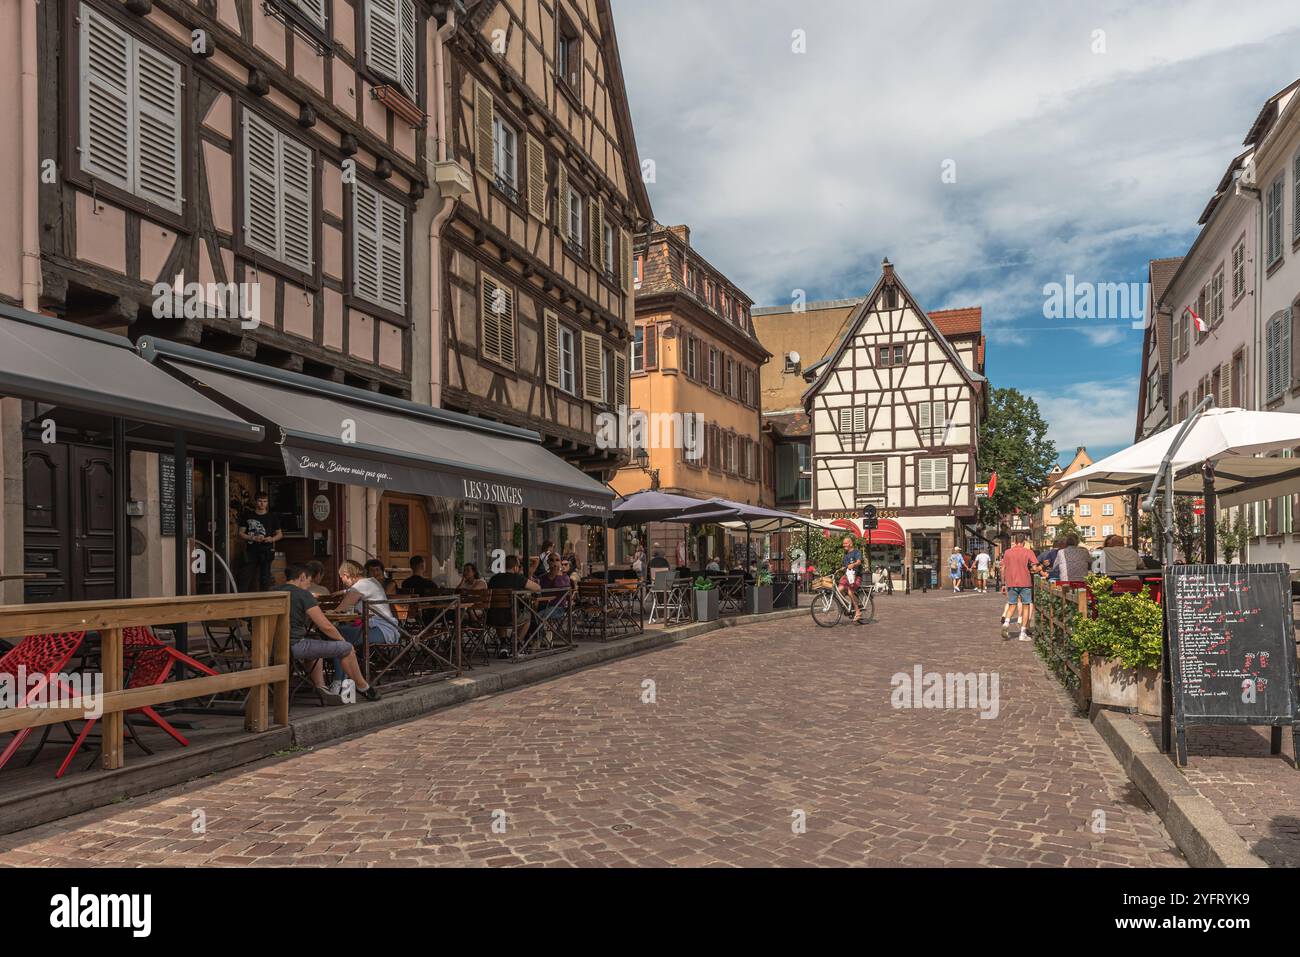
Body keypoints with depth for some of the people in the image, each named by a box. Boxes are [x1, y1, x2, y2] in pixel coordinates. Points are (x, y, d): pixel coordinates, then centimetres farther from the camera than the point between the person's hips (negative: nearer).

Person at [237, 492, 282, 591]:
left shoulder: (272, 516, 7)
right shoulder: (247, 515, 5)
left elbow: (279, 534, 12)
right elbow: (241, 534, 4)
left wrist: (272, 539, -10)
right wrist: (254, 538, -13)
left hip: (266, 551, 1)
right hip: (251, 551, -1)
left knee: (265, 578, 4)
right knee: (246, 578, -5)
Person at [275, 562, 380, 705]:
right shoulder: (303, 594, -8)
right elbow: (326, 627, -10)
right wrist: (343, 640, 7)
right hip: (294, 646, -9)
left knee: (315, 646, 36)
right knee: (346, 648, 2)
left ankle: (321, 690, 25)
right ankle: (363, 688, 20)